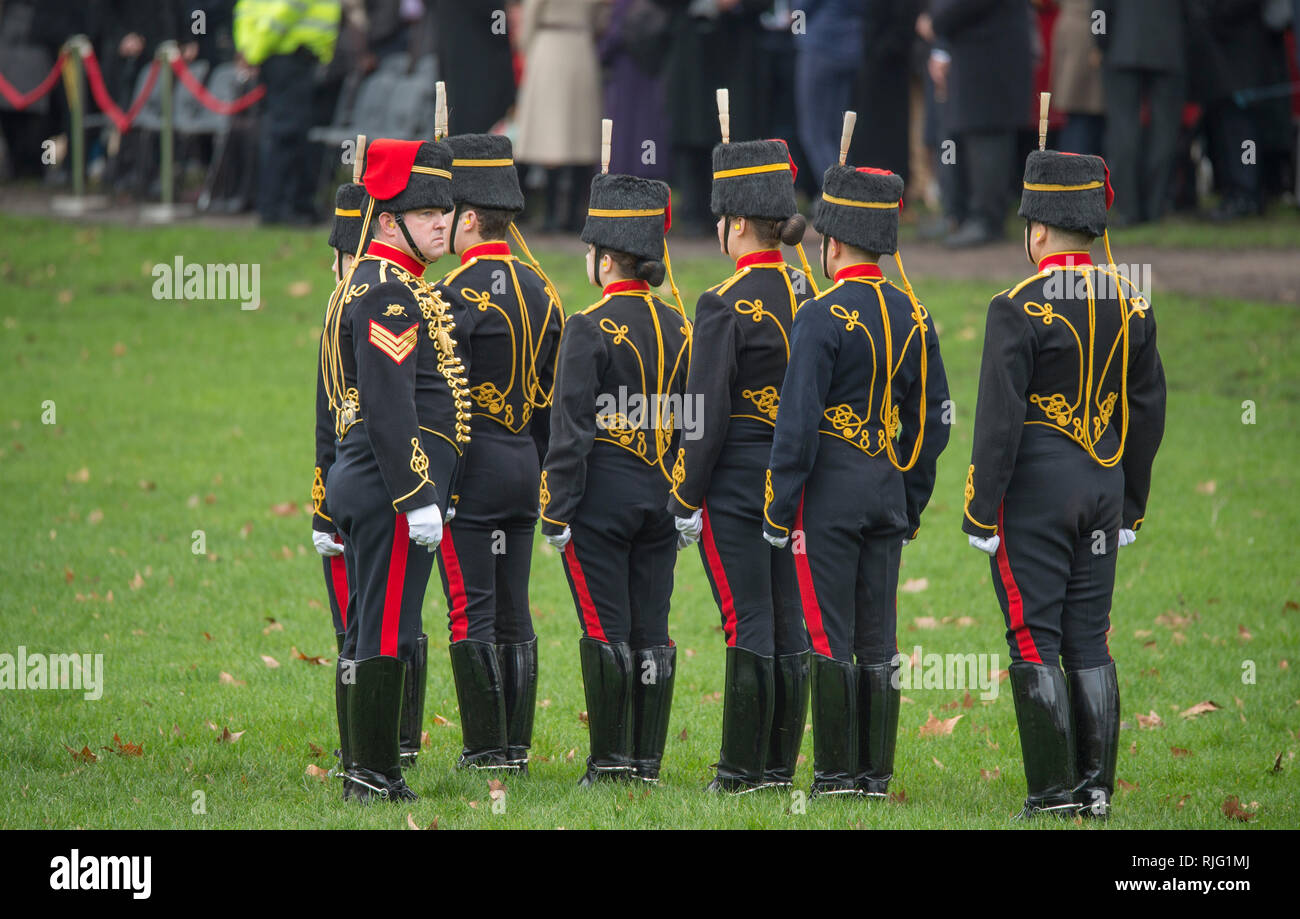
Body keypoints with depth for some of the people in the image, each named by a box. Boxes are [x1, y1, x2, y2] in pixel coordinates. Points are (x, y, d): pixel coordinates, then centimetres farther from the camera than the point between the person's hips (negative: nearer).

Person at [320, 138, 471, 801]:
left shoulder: (363, 286, 18)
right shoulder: (391, 292, -15)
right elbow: (389, 405, -22)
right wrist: (418, 497, -22)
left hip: (360, 485, 11)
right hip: (392, 485, -11)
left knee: (367, 631, 13)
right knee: (386, 632, -8)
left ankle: (365, 766, 18)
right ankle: (374, 772, -6)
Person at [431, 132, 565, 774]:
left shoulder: (459, 295, -14)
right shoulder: (541, 292, 11)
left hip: (472, 464, -8)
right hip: (524, 467, 8)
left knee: (471, 617, -4)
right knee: (514, 617, 10)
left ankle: (486, 751, -5)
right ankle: (517, 746, 12)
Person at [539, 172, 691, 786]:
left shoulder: (591, 328, -12)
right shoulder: (680, 328, 7)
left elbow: (572, 429, -14)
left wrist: (556, 513, -11)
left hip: (602, 499, -6)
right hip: (661, 498, 6)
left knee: (606, 633, -2)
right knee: (651, 634, 8)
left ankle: (611, 760, 0)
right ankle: (648, 759, 10)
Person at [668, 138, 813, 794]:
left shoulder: (726, 305, -14)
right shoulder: (810, 297, 7)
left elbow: (707, 413, -15)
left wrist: (687, 498, -9)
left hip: (738, 477, -7)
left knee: (747, 624, -4)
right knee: (789, 623, 9)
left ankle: (742, 769, -1)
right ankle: (781, 764, 13)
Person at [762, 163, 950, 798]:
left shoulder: (823, 317, -14)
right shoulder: (913, 317, 7)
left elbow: (798, 422, -16)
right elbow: (933, 419, 11)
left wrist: (778, 508, -10)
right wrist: (912, 503, 18)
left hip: (829, 490, -6)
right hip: (888, 494, 6)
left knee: (829, 640, -2)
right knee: (878, 642, 9)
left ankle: (836, 773, -2)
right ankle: (876, 773, 10)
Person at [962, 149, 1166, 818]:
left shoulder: (1018, 310, -13)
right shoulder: (1130, 306, 6)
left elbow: (999, 420, -15)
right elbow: (1149, 412, 11)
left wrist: (980, 512, -10)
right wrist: (1131, 505, 19)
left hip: (1034, 492, -6)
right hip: (1103, 488, 6)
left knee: (1034, 645, -1)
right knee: (1089, 642, 11)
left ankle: (1054, 791, -2)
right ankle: (1096, 788, 10)